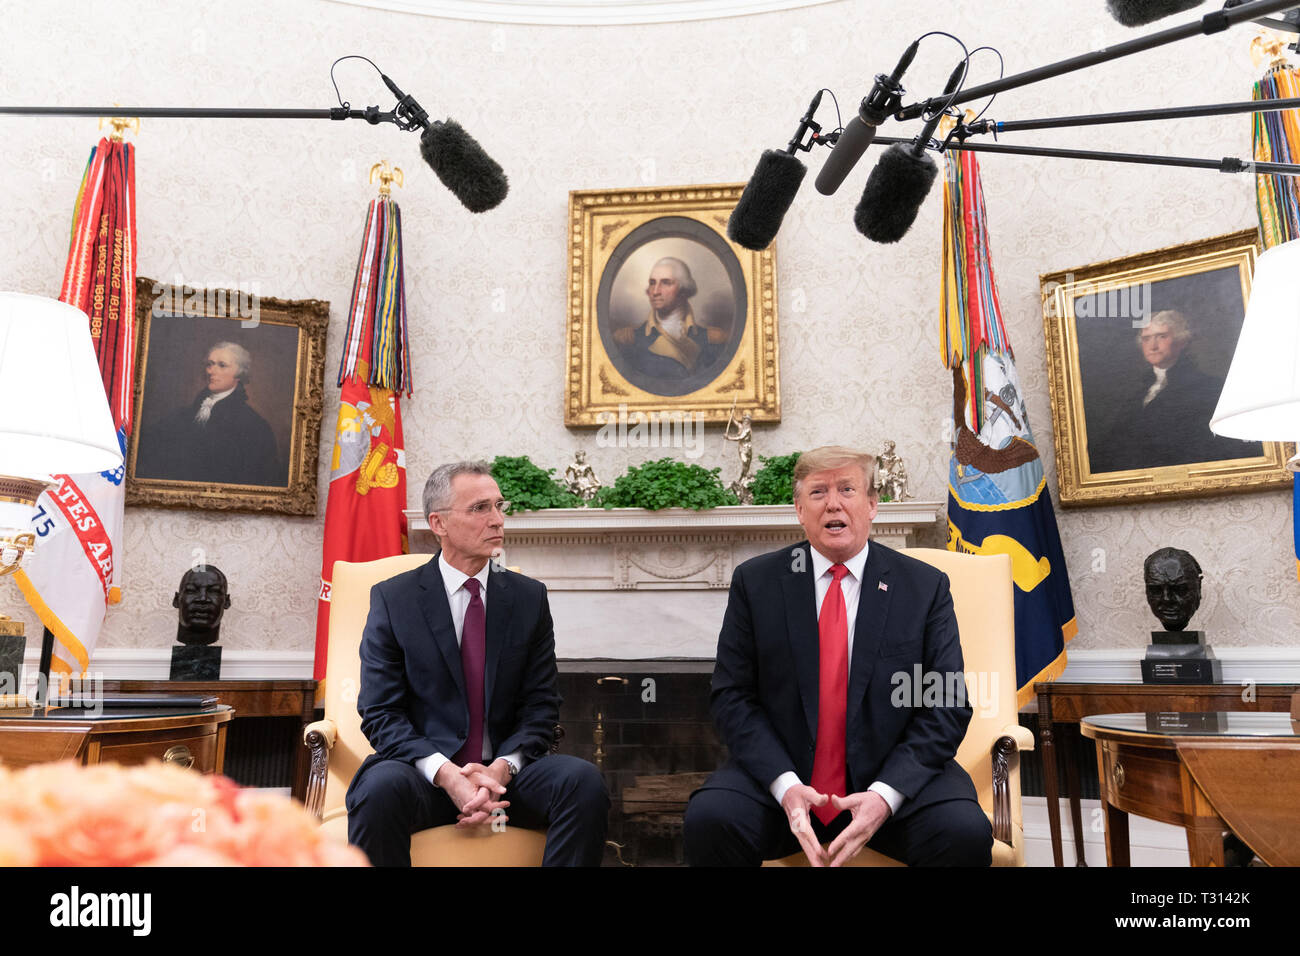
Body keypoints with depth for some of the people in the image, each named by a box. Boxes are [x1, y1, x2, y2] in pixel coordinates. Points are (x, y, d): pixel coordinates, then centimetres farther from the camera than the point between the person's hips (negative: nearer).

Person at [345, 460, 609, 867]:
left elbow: (541, 706, 5)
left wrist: (501, 769, -14)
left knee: (585, 781, -27)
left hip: (507, 771, 2)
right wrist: (445, 773, -20)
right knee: (382, 787, -35)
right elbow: (380, 712, -4)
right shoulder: (392, 598, 1)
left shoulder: (529, 597, 7)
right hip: (425, 769, -2)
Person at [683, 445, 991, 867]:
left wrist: (885, 793, -16)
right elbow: (732, 696, 0)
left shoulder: (926, 587, 3)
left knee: (966, 832, -27)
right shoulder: (755, 582, 3)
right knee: (709, 817, -27)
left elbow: (947, 707, -1)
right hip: (780, 774, 0)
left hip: (894, 777, 0)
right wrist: (785, 784, -15)